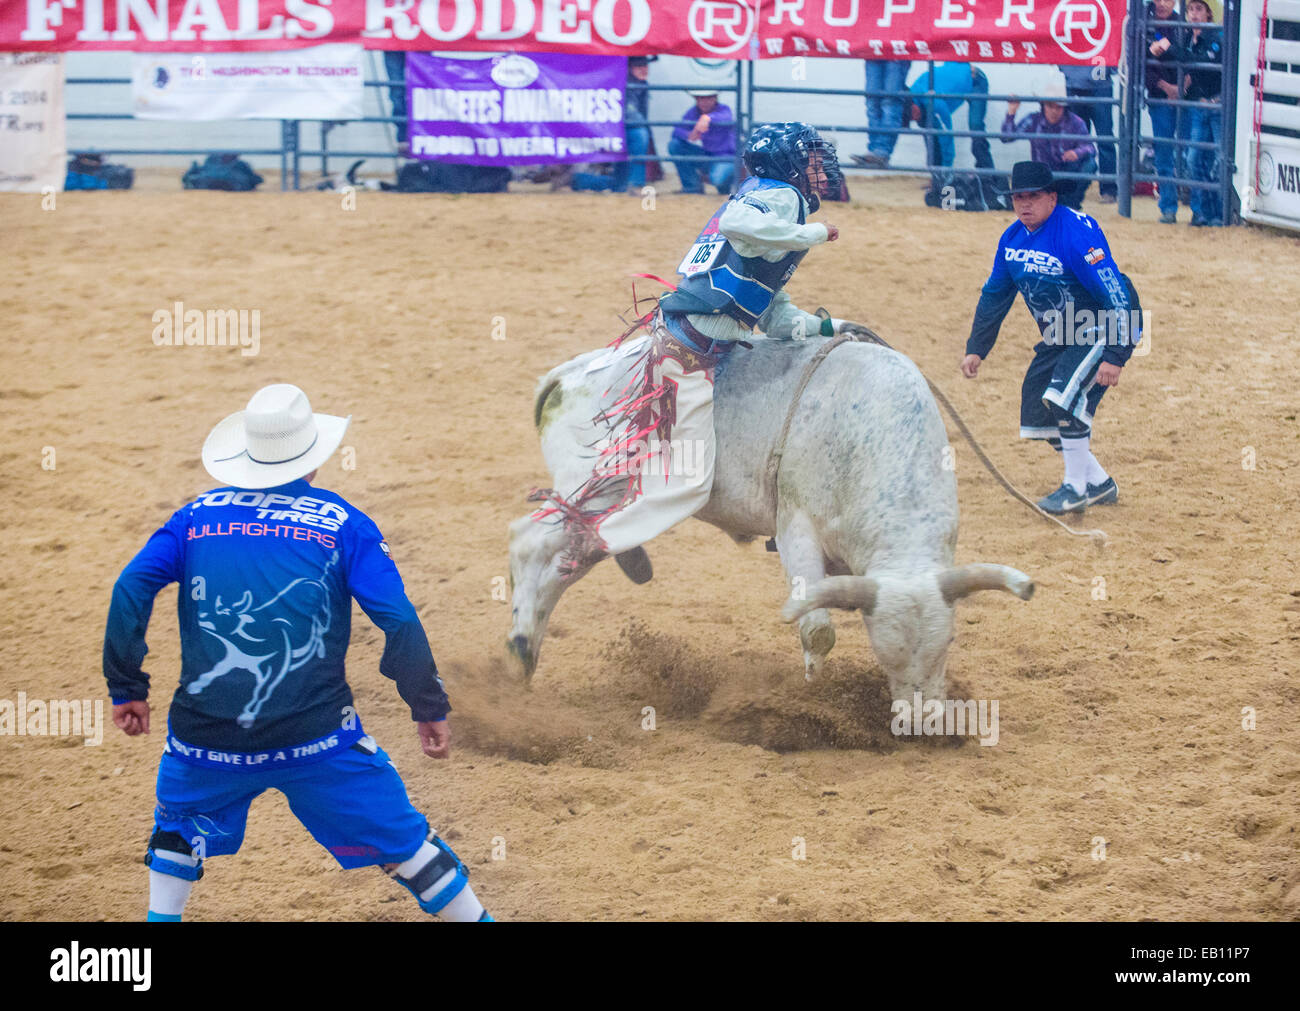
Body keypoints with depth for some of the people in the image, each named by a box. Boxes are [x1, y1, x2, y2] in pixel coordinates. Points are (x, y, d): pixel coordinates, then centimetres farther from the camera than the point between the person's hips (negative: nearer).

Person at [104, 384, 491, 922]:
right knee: (402, 840, 10)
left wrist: (127, 689, 3)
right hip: (315, 742, -2)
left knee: (179, 825, 30)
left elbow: (131, 589, -3)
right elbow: (398, 619, -6)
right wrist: (429, 707, 2)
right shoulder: (341, 522, 2)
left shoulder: (197, 515, 8)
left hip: (206, 738, 2)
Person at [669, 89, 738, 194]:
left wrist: (707, 118, -62)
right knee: (674, 145, -13)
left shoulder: (723, 110, -15)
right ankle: (692, 186, -4)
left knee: (717, 179, -38)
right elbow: (677, 131, -9)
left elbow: (725, 118, -41)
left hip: (726, 157, -5)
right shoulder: (693, 112, -2)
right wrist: (689, 135, -33)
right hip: (706, 156, 5)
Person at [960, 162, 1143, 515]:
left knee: (1065, 397, -25)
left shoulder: (1075, 233, -26)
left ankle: (1077, 487, -9)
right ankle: (1099, 484, 20)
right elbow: (994, 296, 14)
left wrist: (1114, 357, -34)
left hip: (1102, 329, -9)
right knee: (1039, 408, 6)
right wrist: (976, 349, 9)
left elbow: (1116, 296, -29)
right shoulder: (1013, 238, 0)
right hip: (1059, 335, 9)